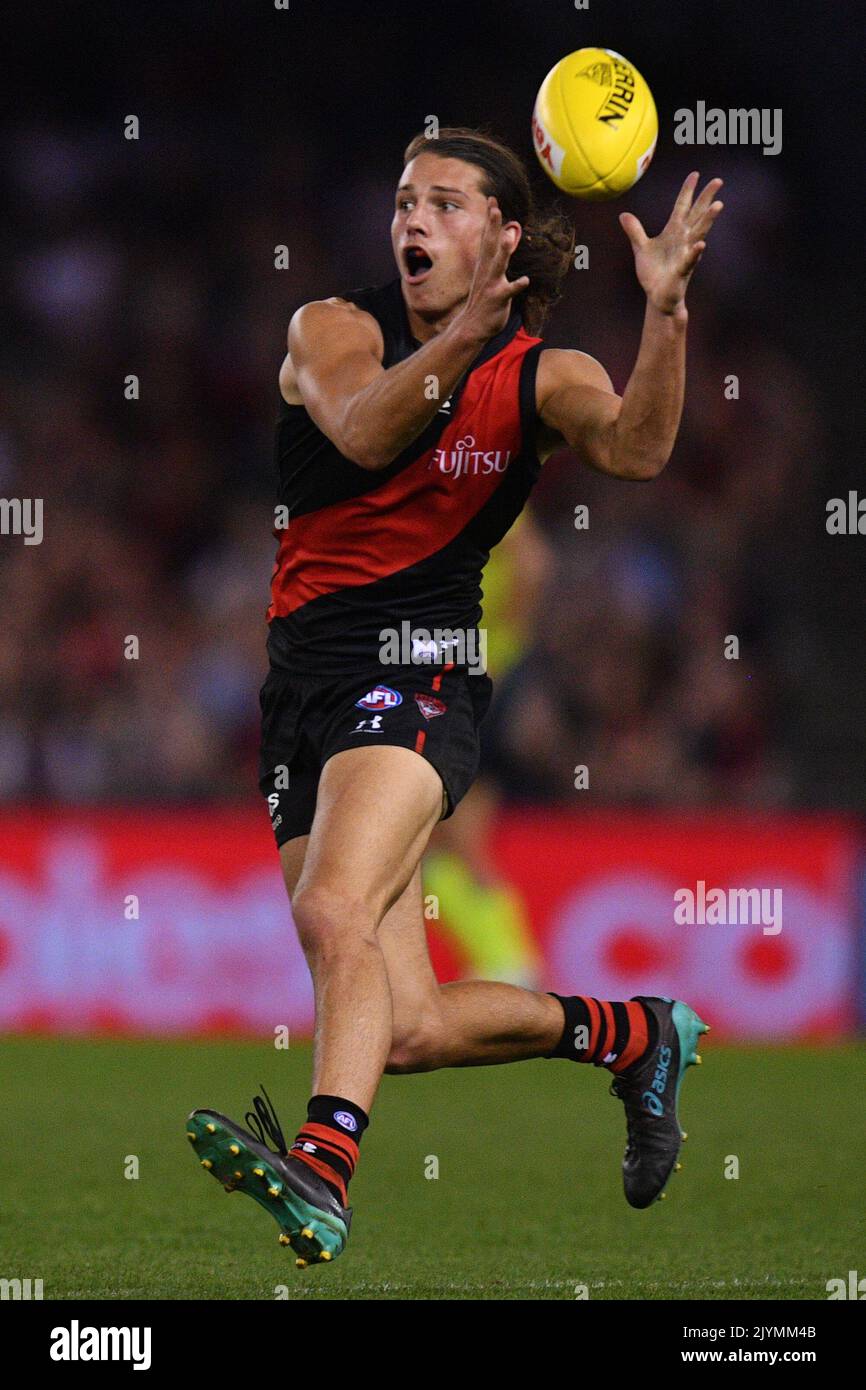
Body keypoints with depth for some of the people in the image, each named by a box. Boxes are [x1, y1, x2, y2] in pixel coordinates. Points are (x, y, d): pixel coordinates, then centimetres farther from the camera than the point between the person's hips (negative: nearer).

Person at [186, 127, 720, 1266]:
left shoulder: (542, 378, 2)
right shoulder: (333, 330, 3)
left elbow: (636, 450, -18)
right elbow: (363, 431, -19)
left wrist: (665, 314, -33)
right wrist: (462, 338, -37)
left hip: (420, 671, -3)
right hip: (305, 689, 3)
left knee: (334, 914, -32)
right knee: (409, 1027, 3)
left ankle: (324, 1168, -48)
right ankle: (632, 1033, 26)